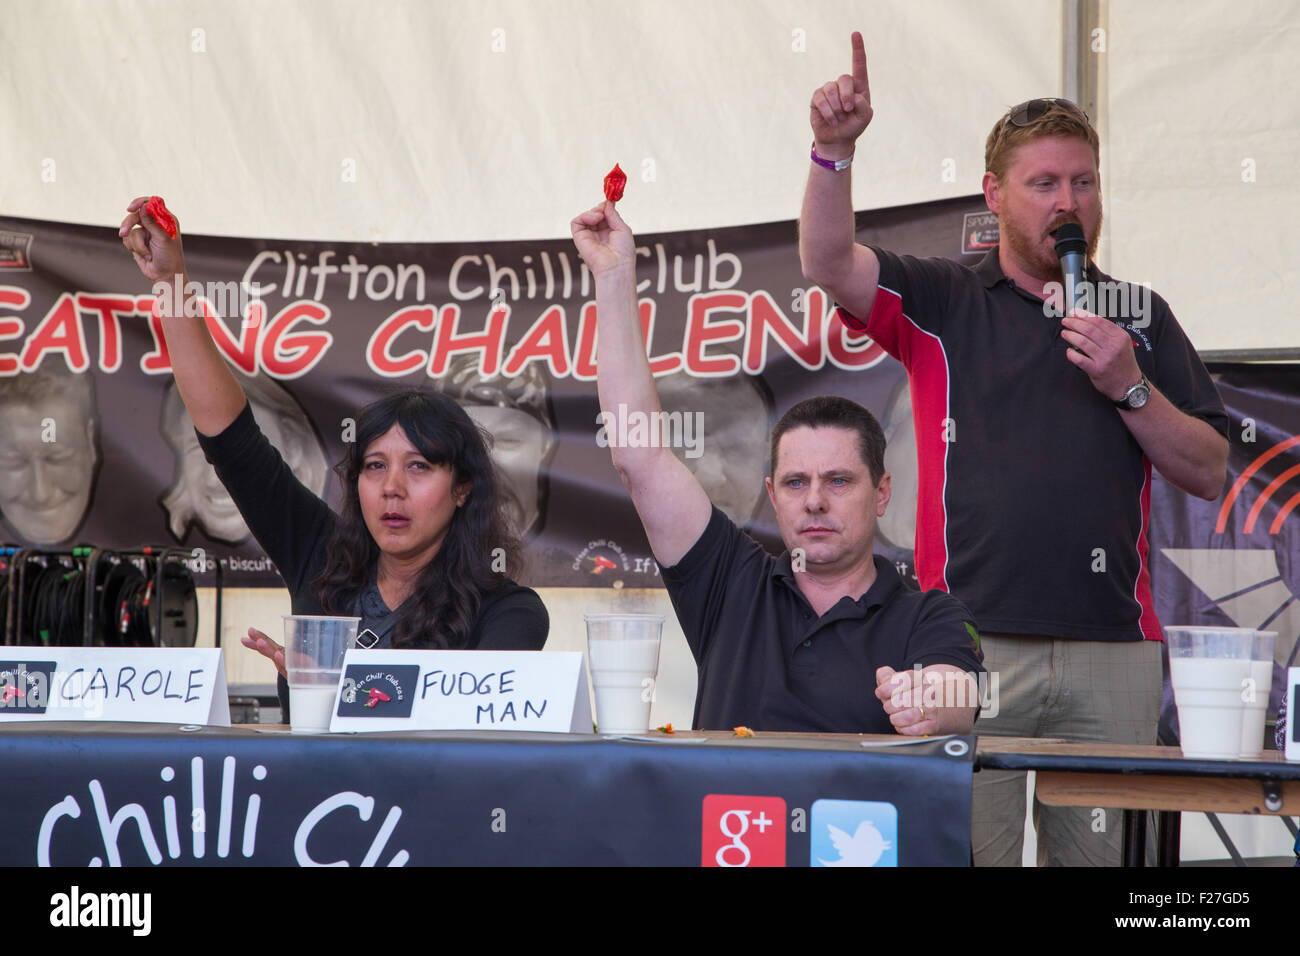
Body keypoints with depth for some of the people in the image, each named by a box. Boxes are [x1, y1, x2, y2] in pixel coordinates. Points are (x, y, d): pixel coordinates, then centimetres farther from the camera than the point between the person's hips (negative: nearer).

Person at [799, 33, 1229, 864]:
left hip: (1113, 651, 2)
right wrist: (834, 149, -24)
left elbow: (1208, 473, 11)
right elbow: (828, 263, -9)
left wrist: (1130, 387, -4)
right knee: (967, 855, -3)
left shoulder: (1141, 317, 15)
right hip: (971, 640, -2)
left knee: (1097, 854, 5)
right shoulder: (943, 303, 9)